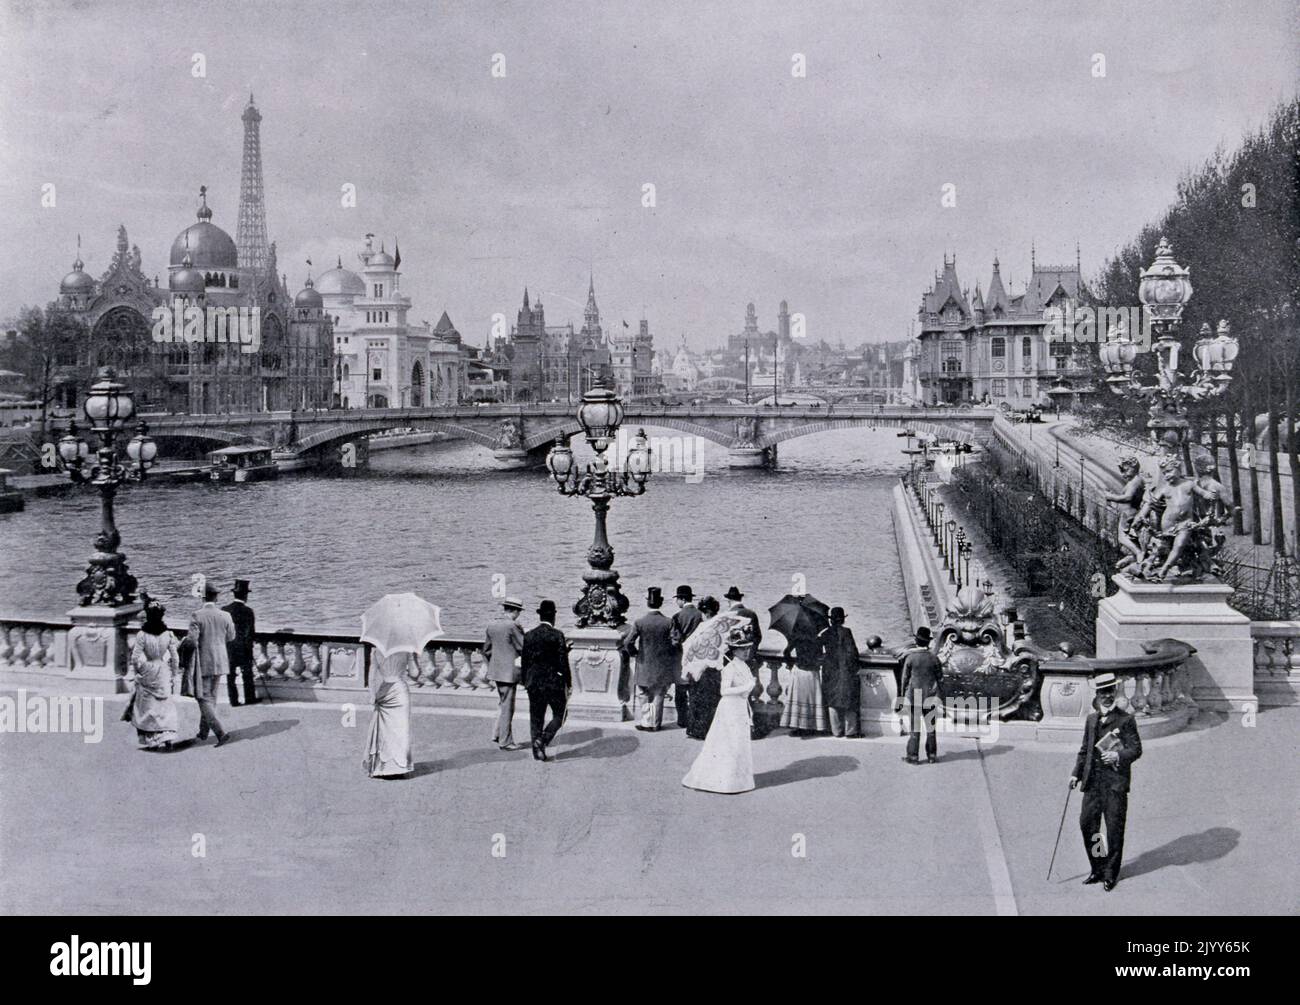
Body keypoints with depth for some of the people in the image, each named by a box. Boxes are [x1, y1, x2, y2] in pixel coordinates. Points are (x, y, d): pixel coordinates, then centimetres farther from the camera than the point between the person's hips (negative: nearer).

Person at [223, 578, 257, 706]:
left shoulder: (224, 610, -2)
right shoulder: (248, 611, -11)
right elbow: (252, 631, -7)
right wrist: (249, 645, 7)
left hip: (228, 647, 2)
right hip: (244, 648, -2)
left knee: (230, 675, 8)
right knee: (247, 674, 9)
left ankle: (233, 699, 8)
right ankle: (249, 698, 13)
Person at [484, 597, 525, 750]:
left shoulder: (491, 625, 6)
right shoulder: (513, 626, -17)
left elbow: (486, 650, 13)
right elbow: (523, 648, -14)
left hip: (496, 670, 7)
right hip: (510, 671, -7)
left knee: (502, 703, 21)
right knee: (507, 706, 1)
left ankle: (498, 735, 22)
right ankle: (505, 741, 7)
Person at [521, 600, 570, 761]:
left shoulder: (529, 636, 2)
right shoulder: (557, 635, -11)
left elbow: (524, 661, 6)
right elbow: (563, 662, -11)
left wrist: (525, 681, 17)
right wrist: (568, 683, -3)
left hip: (534, 683, 4)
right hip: (554, 683, -4)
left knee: (536, 718, 12)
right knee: (559, 715, 10)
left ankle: (538, 751, 13)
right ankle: (543, 740, -8)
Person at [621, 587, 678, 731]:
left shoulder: (639, 622, -11)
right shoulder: (668, 623, -11)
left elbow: (628, 642, -15)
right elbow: (674, 644, -12)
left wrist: (633, 652, 5)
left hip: (645, 666, 0)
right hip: (663, 667, 0)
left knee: (646, 696, 15)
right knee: (658, 696, 12)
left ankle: (646, 722, 17)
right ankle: (655, 723, 17)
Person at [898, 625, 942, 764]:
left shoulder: (910, 657, -9)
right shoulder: (933, 658, -3)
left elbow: (905, 678, -5)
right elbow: (940, 677, 6)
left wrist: (903, 695, 4)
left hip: (913, 696, -2)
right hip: (930, 696, 2)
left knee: (914, 727, 1)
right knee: (930, 726, 12)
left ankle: (913, 756, 0)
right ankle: (932, 755, 15)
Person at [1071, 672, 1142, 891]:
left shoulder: (1126, 720, -3)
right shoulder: (1091, 720, 14)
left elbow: (1136, 749, -6)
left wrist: (1117, 756, -24)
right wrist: (1076, 773, 11)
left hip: (1116, 781, -5)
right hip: (1093, 780, 5)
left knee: (1114, 828, 0)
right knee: (1087, 823, 3)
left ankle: (1110, 875, 10)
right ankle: (1097, 869, 18)